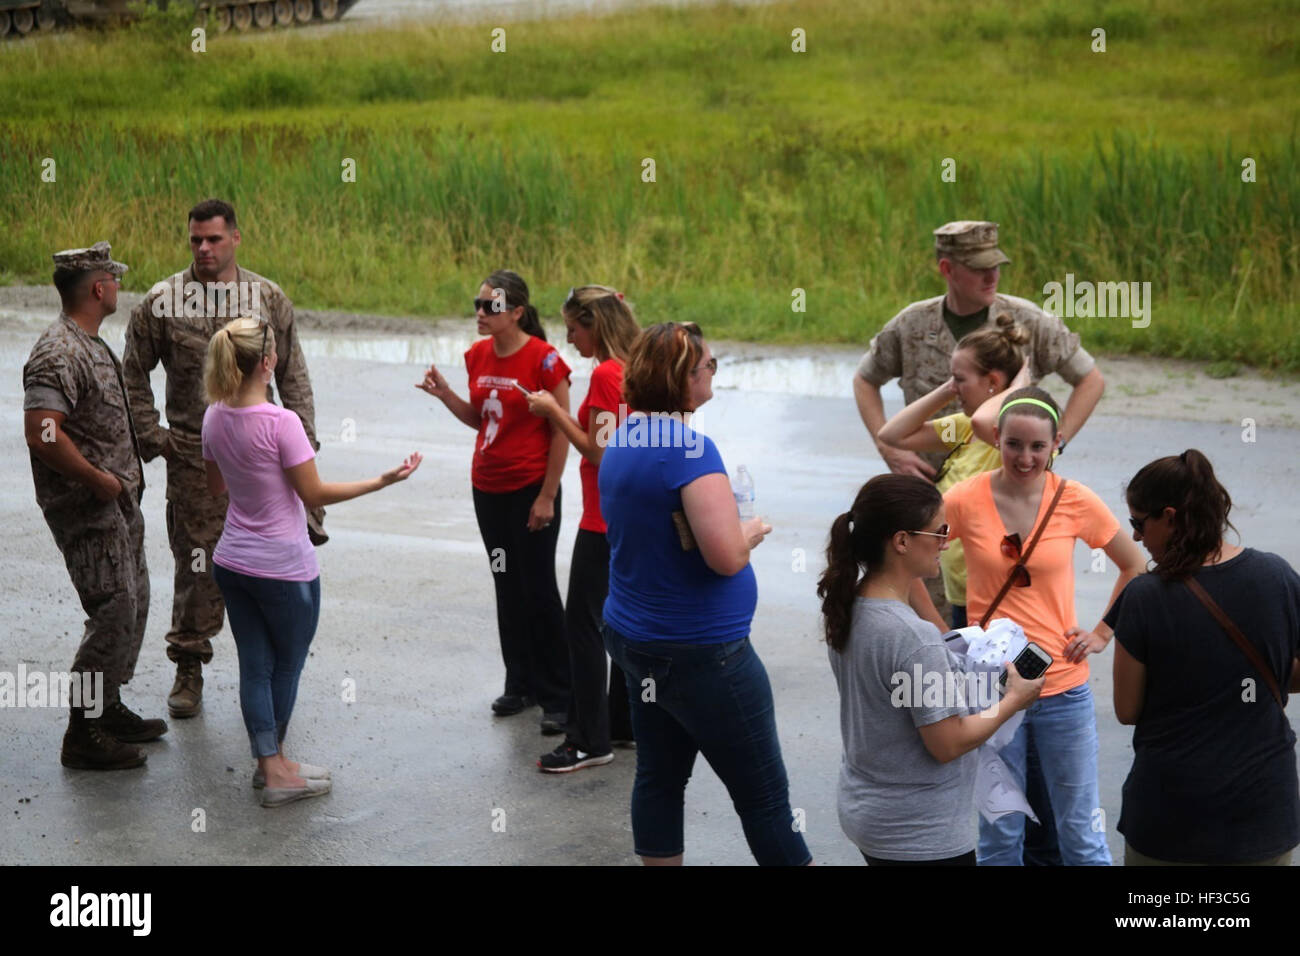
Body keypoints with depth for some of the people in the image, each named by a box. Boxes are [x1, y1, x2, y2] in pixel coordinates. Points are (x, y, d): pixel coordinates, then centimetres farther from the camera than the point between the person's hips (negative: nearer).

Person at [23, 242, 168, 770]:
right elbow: (42, 433, -30)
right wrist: (98, 480, -22)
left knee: (134, 603, 17)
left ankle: (108, 710, 30)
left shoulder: (92, 344, 13)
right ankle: (83, 736, -1)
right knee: (114, 614, -9)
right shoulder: (58, 354, -21)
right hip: (87, 509, -10)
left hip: (118, 501, 10)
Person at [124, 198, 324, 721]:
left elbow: (293, 378, 10)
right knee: (197, 565, 1)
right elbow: (133, 374, 10)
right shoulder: (163, 301, 0)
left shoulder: (269, 299, 4)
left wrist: (303, 443, 3)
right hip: (193, 454, -1)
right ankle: (188, 670, 14)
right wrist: (151, 437, 3)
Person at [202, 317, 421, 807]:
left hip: (231, 562, 6)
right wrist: (382, 481, -14)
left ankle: (270, 764, 18)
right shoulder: (280, 422, -22)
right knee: (287, 665, 13)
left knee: (255, 664, 11)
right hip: (284, 569, -6)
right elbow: (315, 494, -18)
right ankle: (275, 763, 23)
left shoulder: (214, 417, -1)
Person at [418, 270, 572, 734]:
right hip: (488, 487, 7)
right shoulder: (478, 355, 5)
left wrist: (547, 495, -14)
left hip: (531, 489, -7)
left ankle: (558, 696, 7)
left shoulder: (543, 360, -15)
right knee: (507, 587, 12)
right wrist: (444, 394, -1)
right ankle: (521, 683, 24)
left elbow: (561, 432, -13)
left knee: (538, 590, -2)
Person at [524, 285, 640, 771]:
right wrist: (560, 412, 11)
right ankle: (625, 721, 23)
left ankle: (589, 741, -2)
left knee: (582, 622, -4)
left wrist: (554, 411, -14)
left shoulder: (604, 375, -18)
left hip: (604, 521, -9)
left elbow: (600, 452, -20)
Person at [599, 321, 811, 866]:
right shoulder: (690, 448, -22)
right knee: (764, 798, 1)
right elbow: (727, 555, -28)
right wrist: (752, 531, -7)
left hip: (633, 637, 9)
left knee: (659, 776, 13)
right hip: (700, 651, -8)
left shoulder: (621, 442, 6)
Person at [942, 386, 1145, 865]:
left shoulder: (1075, 501, -5)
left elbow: (1133, 566, 9)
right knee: (998, 835, 10)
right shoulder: (965, 499, -9)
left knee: (1081, 834, 10)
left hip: (1063, 688, 1)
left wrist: (1103, 633, 2)